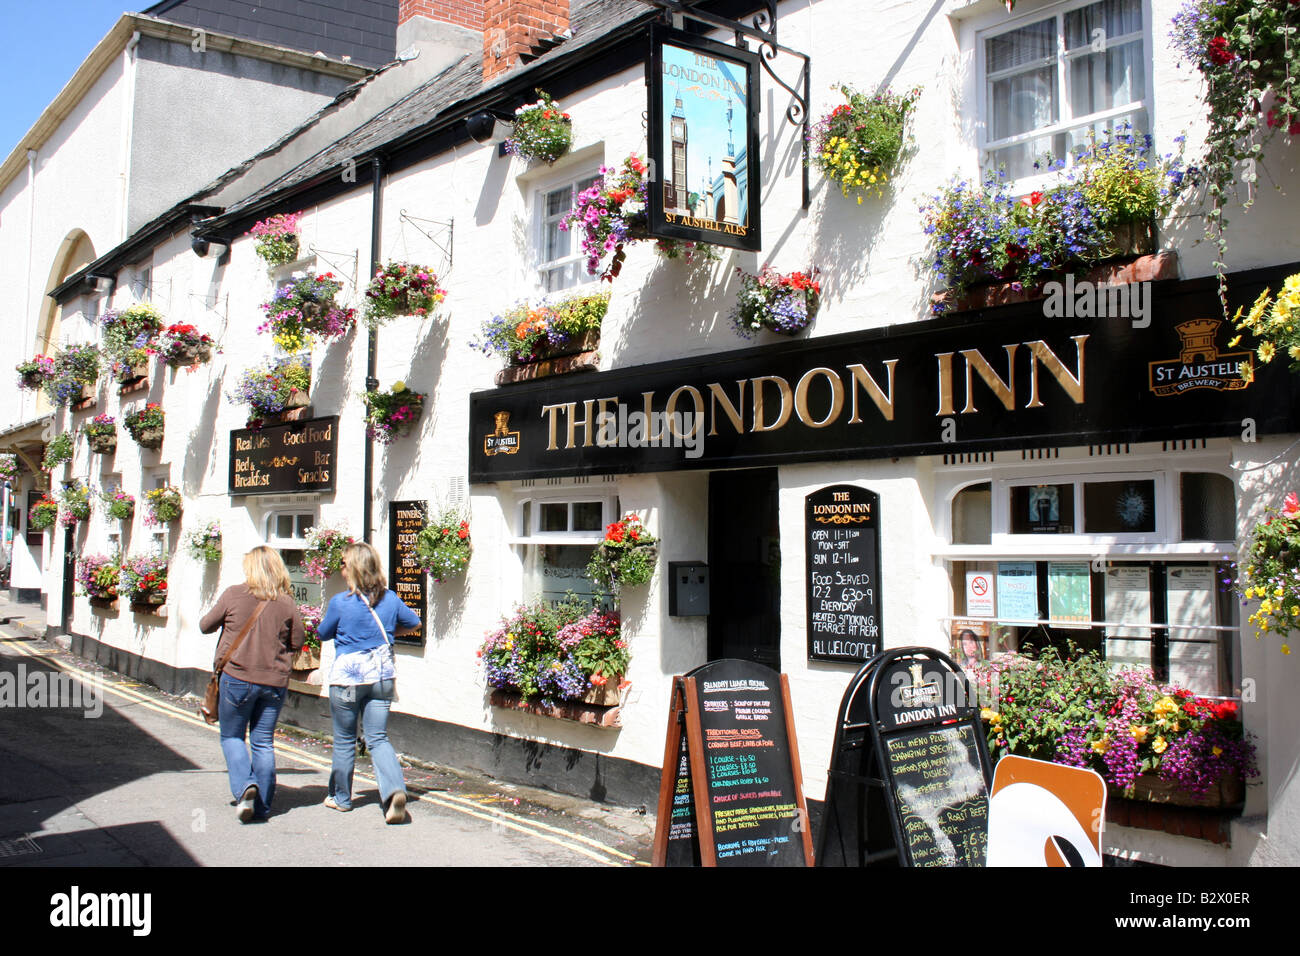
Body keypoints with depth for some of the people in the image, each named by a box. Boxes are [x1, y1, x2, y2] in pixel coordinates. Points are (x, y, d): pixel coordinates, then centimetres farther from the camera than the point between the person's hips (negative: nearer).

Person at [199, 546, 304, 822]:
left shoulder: (233, 595, -6)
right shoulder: (287, 603, -2)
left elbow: (205, 626, 6)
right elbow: (297, 642, 3)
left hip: (238, 677, -2)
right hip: (275, 682, 2)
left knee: (231, 737, 14)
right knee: (264, 742, 11)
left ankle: (244, 786, -8)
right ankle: (262, 807, 13)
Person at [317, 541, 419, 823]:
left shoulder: (340, 602, -12)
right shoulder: (390, 599, 0)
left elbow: (323, 634, 3)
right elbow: (414, 623, 16)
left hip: (347, 676, -3)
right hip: (382, 676, 3)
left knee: (344, 740, 13)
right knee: (378, 738, 6)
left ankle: (341, 797, 27)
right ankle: (395, 790, -16)